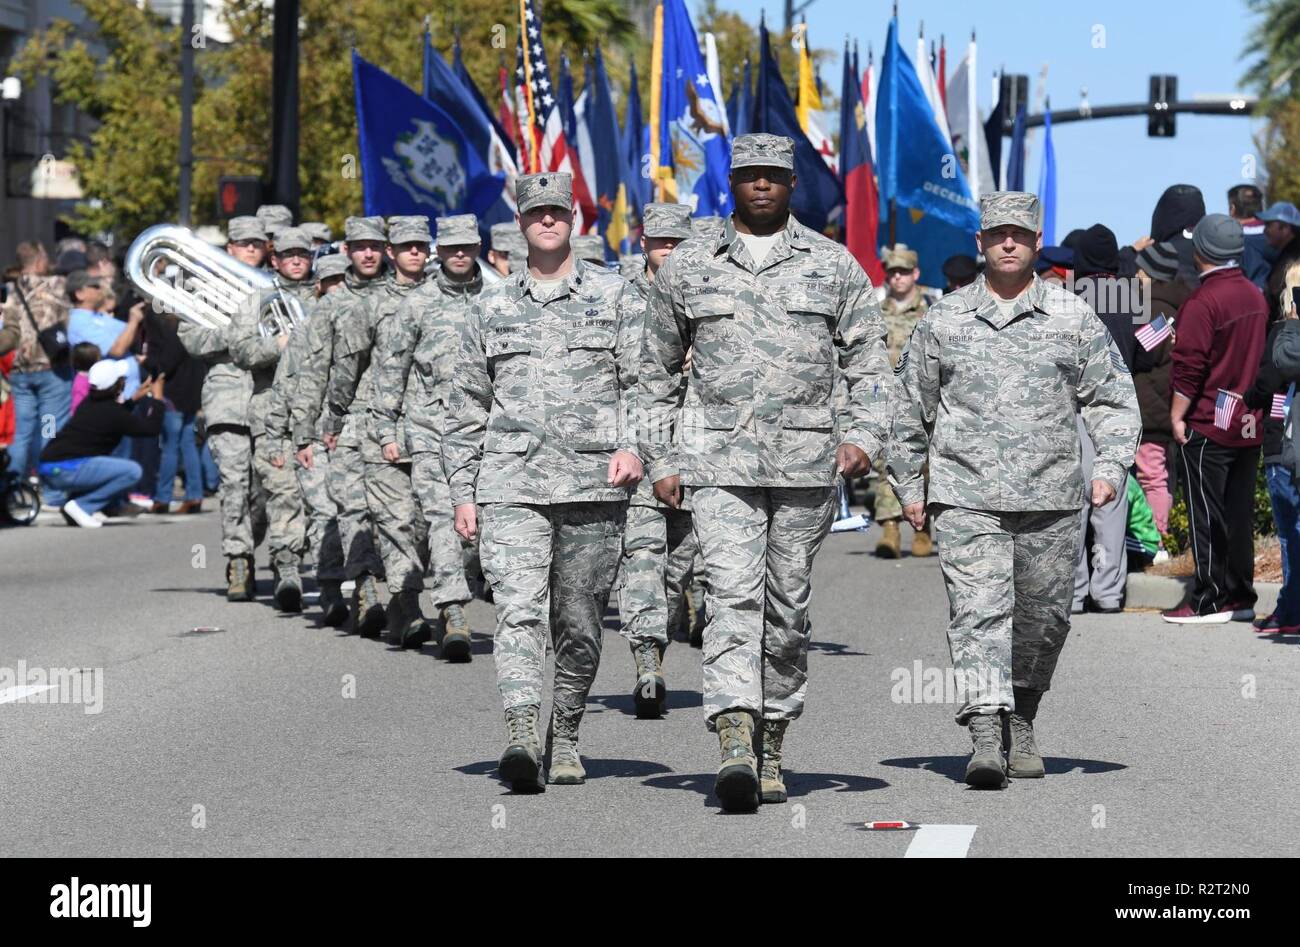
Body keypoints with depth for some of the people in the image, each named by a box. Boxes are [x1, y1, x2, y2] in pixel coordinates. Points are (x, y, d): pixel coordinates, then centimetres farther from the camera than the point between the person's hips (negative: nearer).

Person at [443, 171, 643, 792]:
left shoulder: (613, 295, 10)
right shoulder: (492, 307, 15)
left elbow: (640, 380, 5)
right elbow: (466, 406, 17)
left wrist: (632, 444, -13)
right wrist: (461, 491, 11)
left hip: (594, 484, 0)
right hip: (510, 485, 0)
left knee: (579, 621, 7)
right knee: (518, 609, -15)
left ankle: (565, 740, 21)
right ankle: (521, 737, -27)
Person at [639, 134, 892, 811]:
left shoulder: (834, 265, 8)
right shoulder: (686, 267, 9)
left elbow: (869, 359, 9)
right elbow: (657, 370, 15)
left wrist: (863, 433, -6)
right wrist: (661, 460, 8)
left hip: (806, 460, 1)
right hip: (718, 459, -1)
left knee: (788, 605, 6)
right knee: (731, 595, -15)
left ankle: (772, 746, 18)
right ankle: (735, 747, -26)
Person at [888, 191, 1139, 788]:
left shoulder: (1073, 318, 7)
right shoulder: (944, 319, 8)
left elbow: (1113, 397, 10)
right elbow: (910, 406, 16)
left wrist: (1110, 466, -3)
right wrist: (908, 485, 14)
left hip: (1050, 496, 1)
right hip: (966, 495, -1)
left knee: (1044, 616, 8)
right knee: (977, 610, -14)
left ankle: (1021, 723, 29)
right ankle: (985, 735, -22)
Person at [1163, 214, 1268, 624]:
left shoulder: (1202, 301, -15)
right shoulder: (1256, 297, 9)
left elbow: (1189, 366, -18)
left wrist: (1177, 416, -11)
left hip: (1208, 425, -7)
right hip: (1249, 425, 7)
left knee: (1206, 514, -2)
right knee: (1240, 512, 11)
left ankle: (1209, 600, -2)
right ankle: (1240, 597, 15)